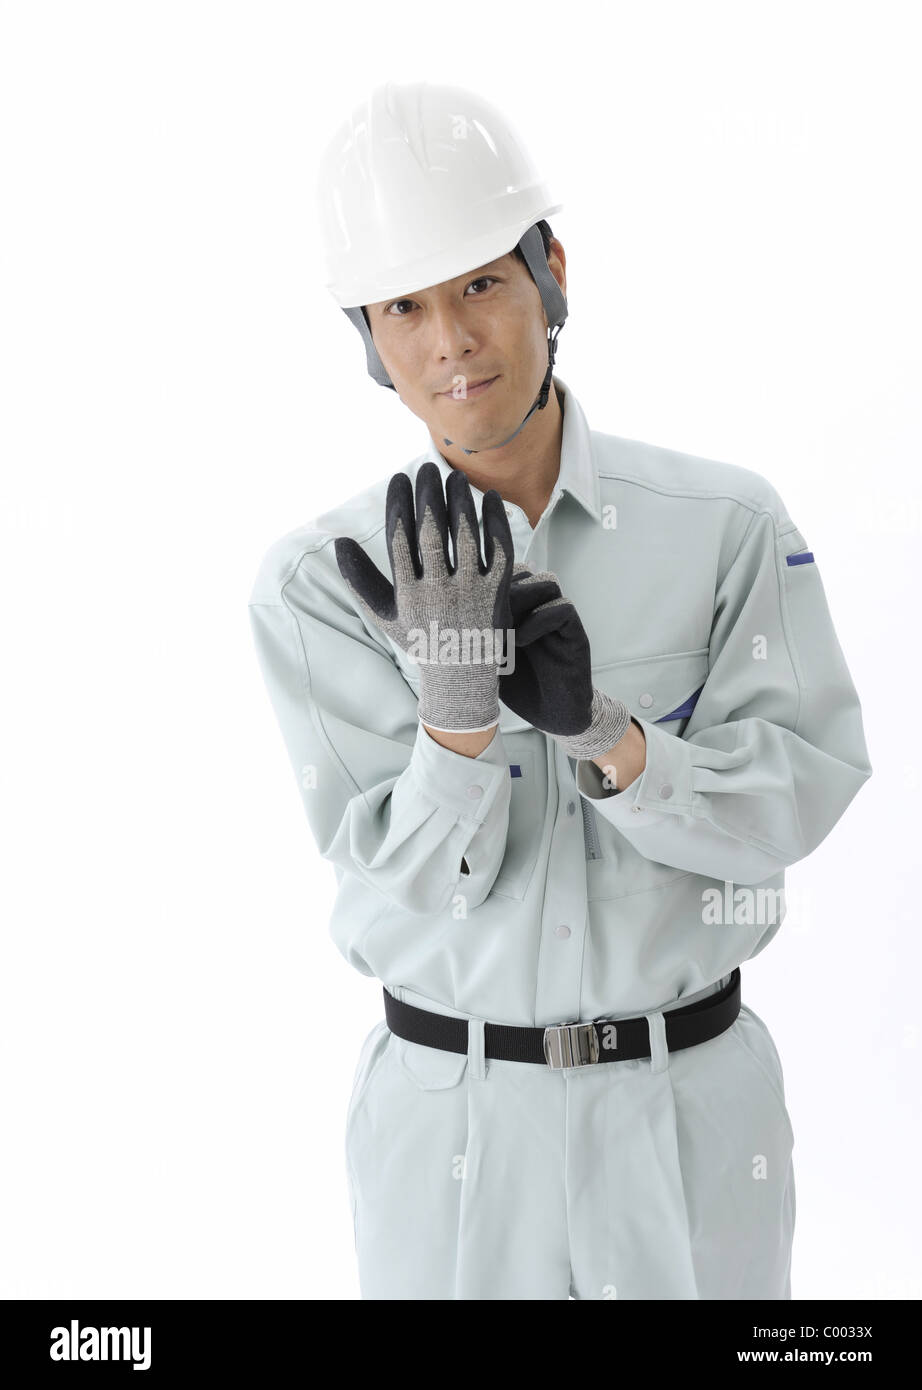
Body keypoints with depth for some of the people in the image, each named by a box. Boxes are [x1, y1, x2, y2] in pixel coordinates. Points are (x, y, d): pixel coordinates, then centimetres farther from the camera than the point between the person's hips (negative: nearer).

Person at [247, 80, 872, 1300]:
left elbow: (800, 797, -9)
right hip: (453, 1120, 0)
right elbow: (407, 888, -12)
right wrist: (454, 701, -30)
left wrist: (606, 734, -25)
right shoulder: (320, 581, -9)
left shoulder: (727, 523, -8)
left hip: (693, 1108, 1)